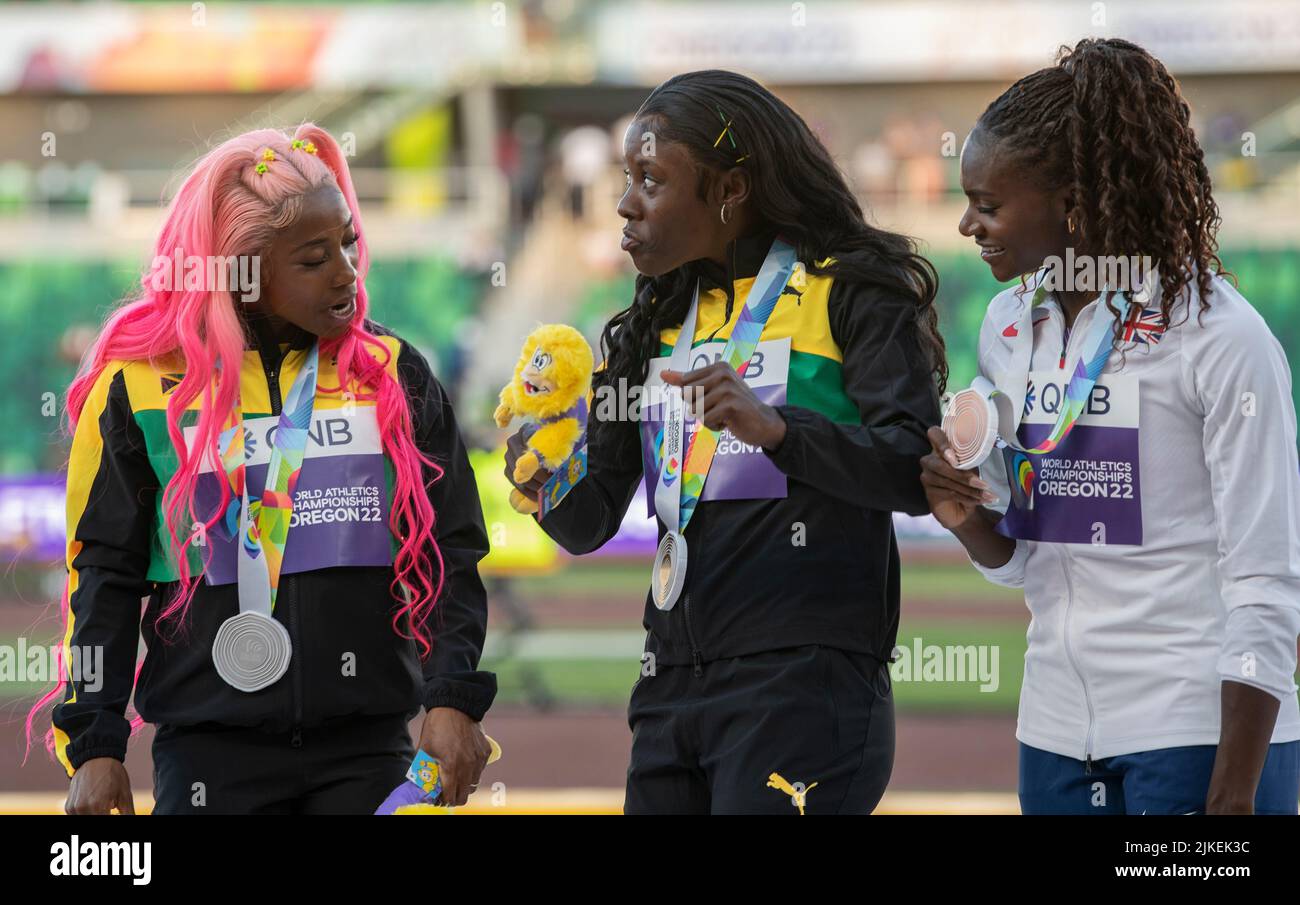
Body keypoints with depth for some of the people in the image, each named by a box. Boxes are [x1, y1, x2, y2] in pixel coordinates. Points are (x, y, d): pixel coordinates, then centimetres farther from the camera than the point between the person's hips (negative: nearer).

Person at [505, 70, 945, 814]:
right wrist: (547, 482, -7)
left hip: (803, 677, -6)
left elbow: (915, 474, -13)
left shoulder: (848, 293, -1)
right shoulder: (658, 321, 19)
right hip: (674, 689, 7)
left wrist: (775, 429, -27)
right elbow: (591, 523, 16)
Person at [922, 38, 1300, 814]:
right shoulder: (1011, 327, 7)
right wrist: (969, 520, -8)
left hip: (1200, 732, -6)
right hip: (1059, 736, 6)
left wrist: (1233, 793, -14)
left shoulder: (1217, 336, -12)